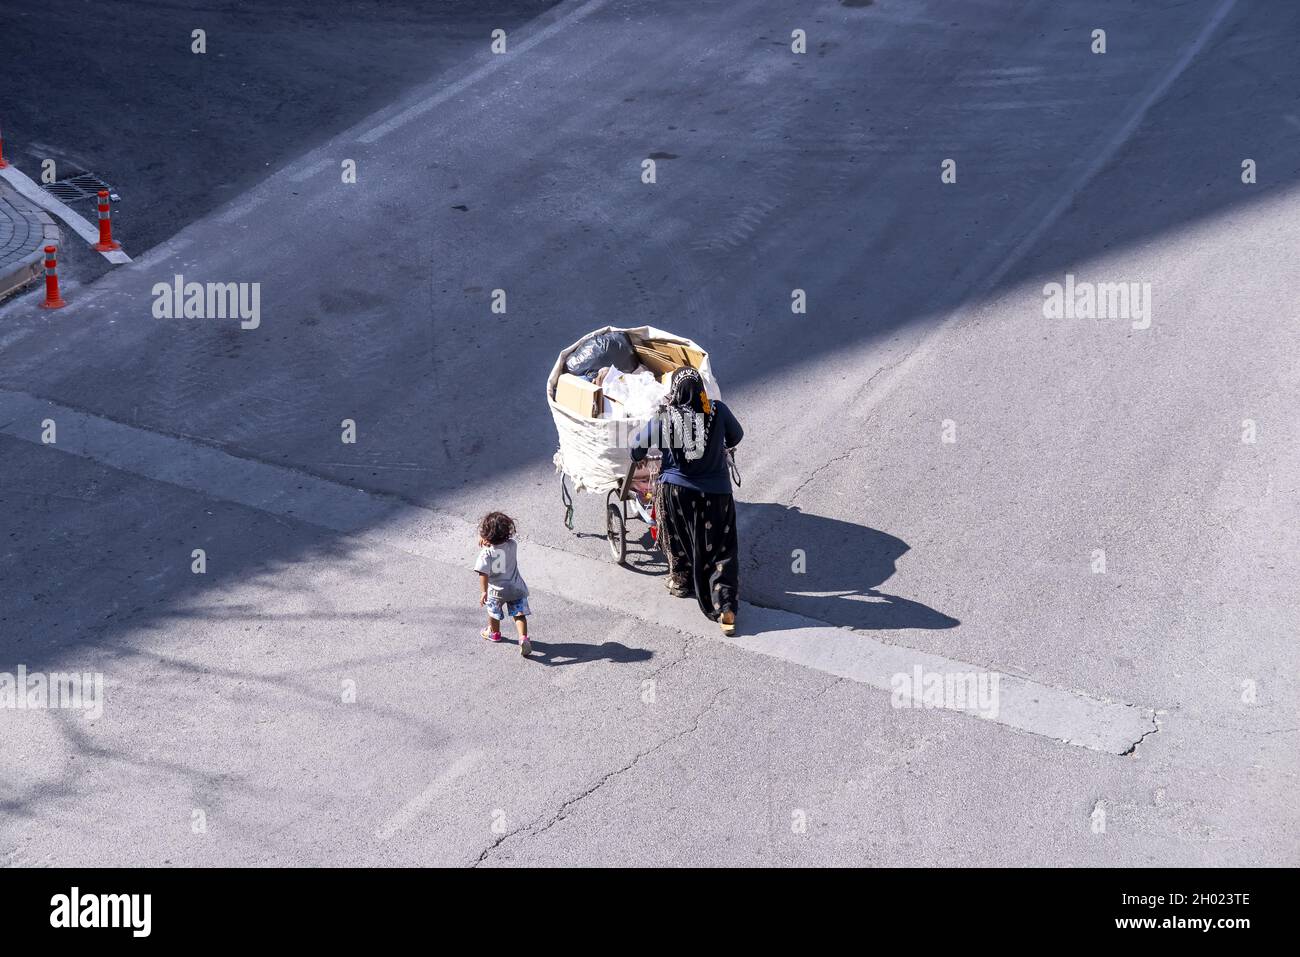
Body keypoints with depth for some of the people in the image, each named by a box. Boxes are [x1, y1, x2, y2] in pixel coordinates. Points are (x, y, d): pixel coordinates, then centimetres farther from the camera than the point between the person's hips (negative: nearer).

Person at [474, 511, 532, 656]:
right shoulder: (512, 545, -11)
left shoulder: (486, 553, -22)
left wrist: (483, 591, -25)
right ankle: (523, 637, -15)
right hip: (516, 588, 2)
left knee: (494, 612, 24)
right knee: (519, 614, 5)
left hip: (496, 591, -2)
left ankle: (494, 633, 46)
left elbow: (483, 573, -28)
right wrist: (487, 543, 2)